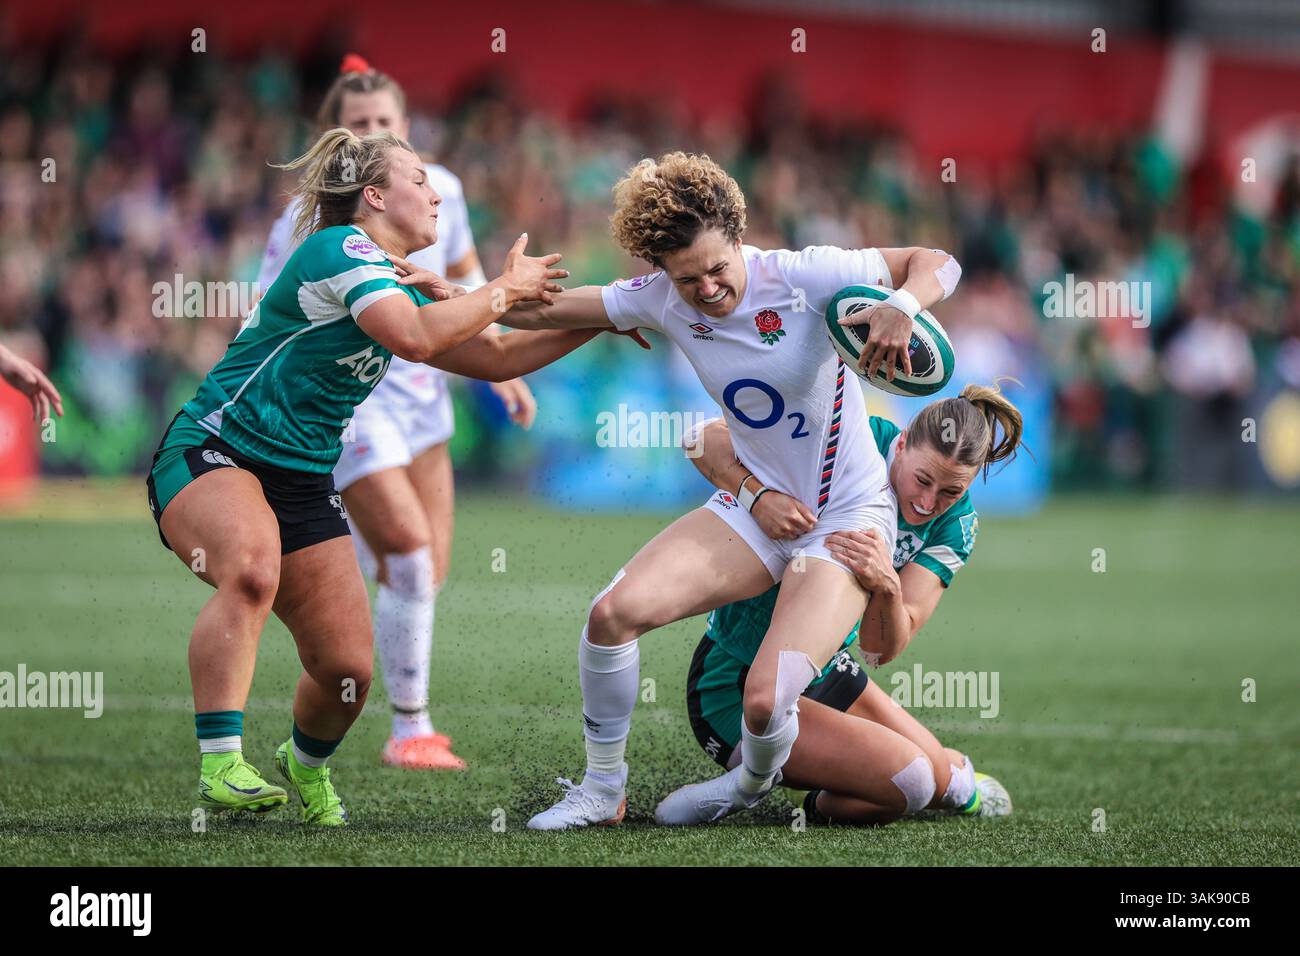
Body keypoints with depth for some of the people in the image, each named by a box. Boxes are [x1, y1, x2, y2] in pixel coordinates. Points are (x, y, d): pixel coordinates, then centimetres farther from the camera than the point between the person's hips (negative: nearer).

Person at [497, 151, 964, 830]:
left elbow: (937, 264, -16)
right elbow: (547, 310, 5)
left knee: (766, 699, -24)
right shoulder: (661, 301, -6)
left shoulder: (804, 276, -20)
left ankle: (751, 790, 14)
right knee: (613, 612, -16)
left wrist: (900, 307, -37)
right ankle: (602, 790, 5)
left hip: (849, 516, -5)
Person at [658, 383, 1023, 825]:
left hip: (824, 670, 7)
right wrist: (759, 496, -43)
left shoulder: (955, 522, -7)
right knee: (909, 778, -16)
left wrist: (887, 586, -39)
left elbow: (881, 649, -18)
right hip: (738, 685, -7)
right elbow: (707, 440, -25)